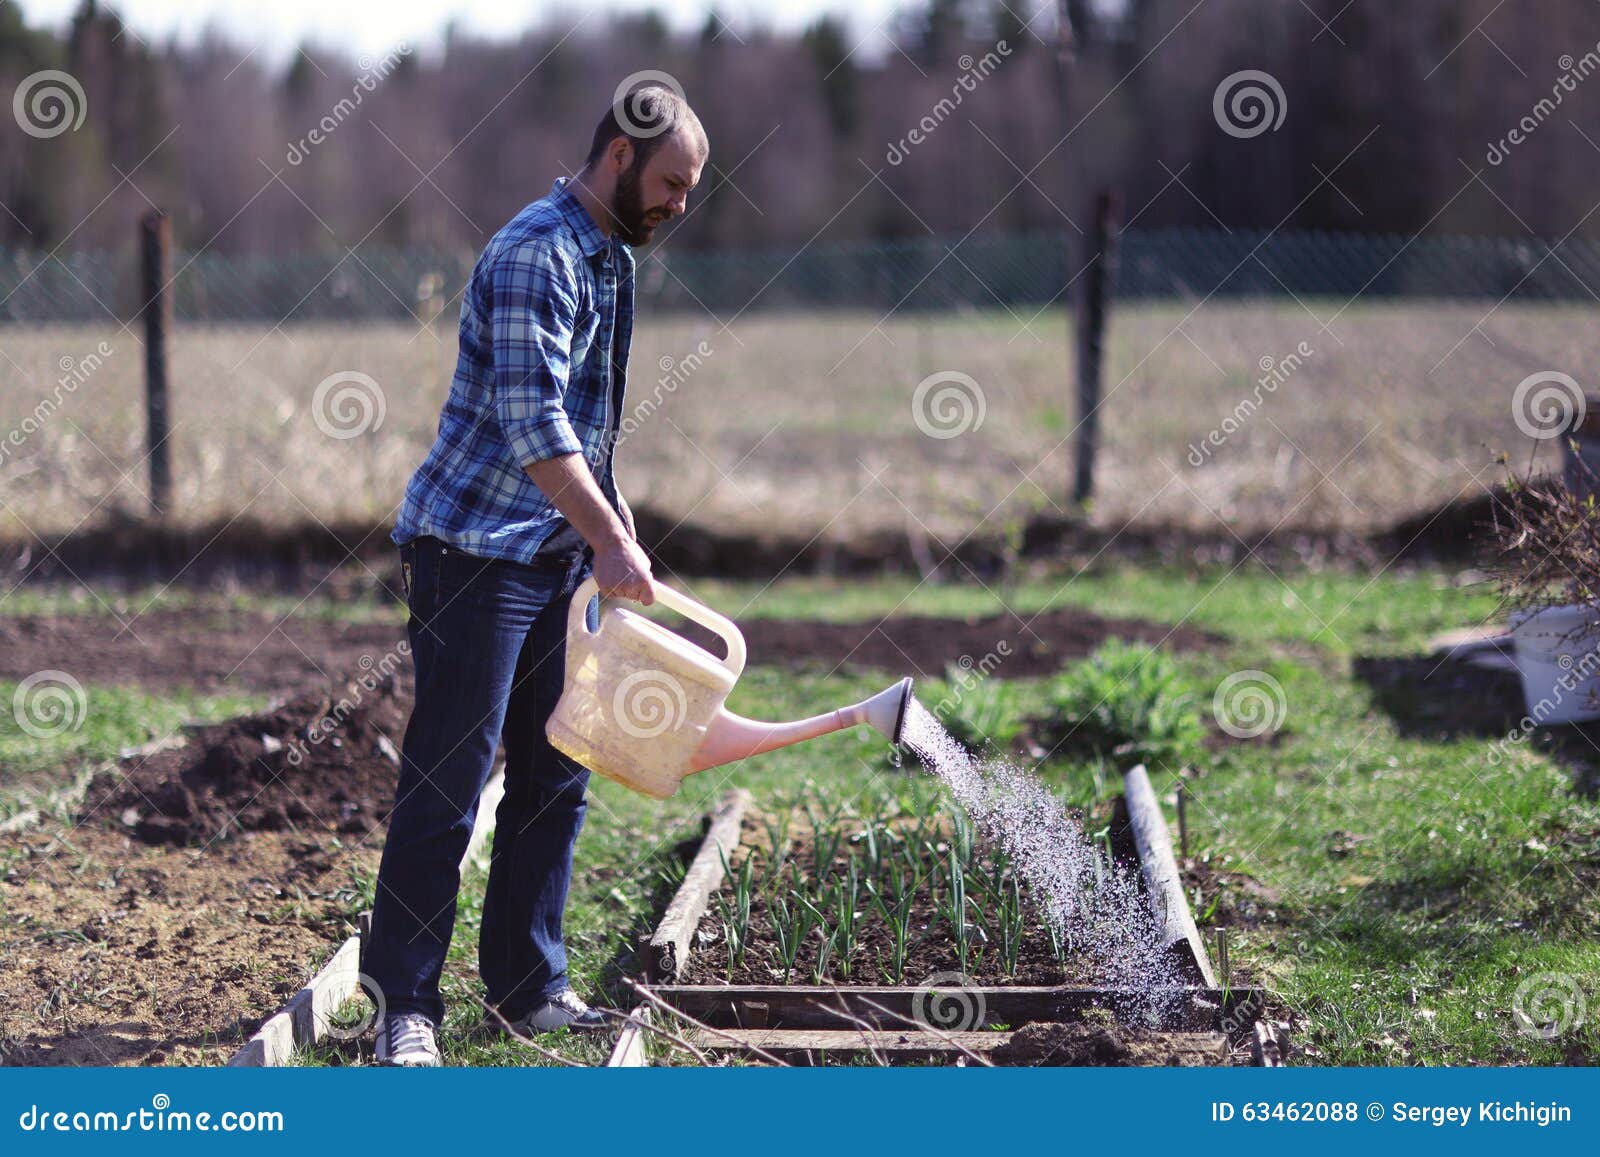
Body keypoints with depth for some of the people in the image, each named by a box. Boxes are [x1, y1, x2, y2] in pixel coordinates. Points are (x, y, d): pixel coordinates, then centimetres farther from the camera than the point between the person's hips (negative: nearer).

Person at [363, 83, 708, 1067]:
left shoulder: (612, 258, 15)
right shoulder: (536, 254, -17)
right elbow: (531, 425, -25)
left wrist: (613, 514, 19)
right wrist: (611, 540, -24)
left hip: (560, 553, 10)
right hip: (475, 550, -9)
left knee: (557, 777, 10)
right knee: (447, 783, -7)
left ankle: (529, 987, 19)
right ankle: (405, 1008, -2)